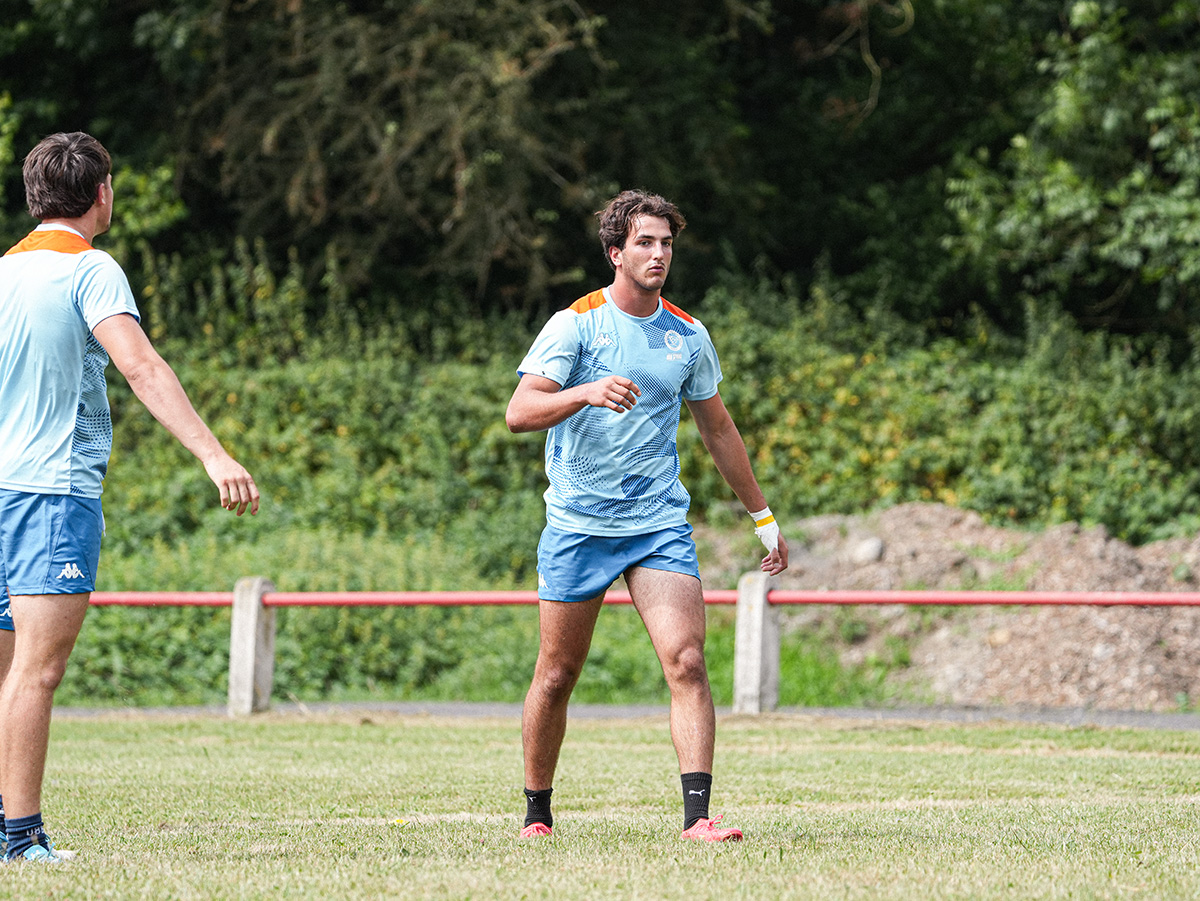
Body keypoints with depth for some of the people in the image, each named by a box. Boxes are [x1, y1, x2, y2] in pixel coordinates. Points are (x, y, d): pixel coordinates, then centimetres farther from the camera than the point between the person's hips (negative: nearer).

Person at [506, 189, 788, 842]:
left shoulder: (688, 336, 7)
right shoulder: (576, 324, -6)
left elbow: (717, 428, 20)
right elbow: (519, 413, -16)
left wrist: (763, 518, 22)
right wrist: (589, 392, -34)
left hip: (660, 524, 2)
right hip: (577, 524, -2)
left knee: (687, 662, -14)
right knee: (557, 675, 4)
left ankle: (697, 814, -18)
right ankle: (537, 813, 21)